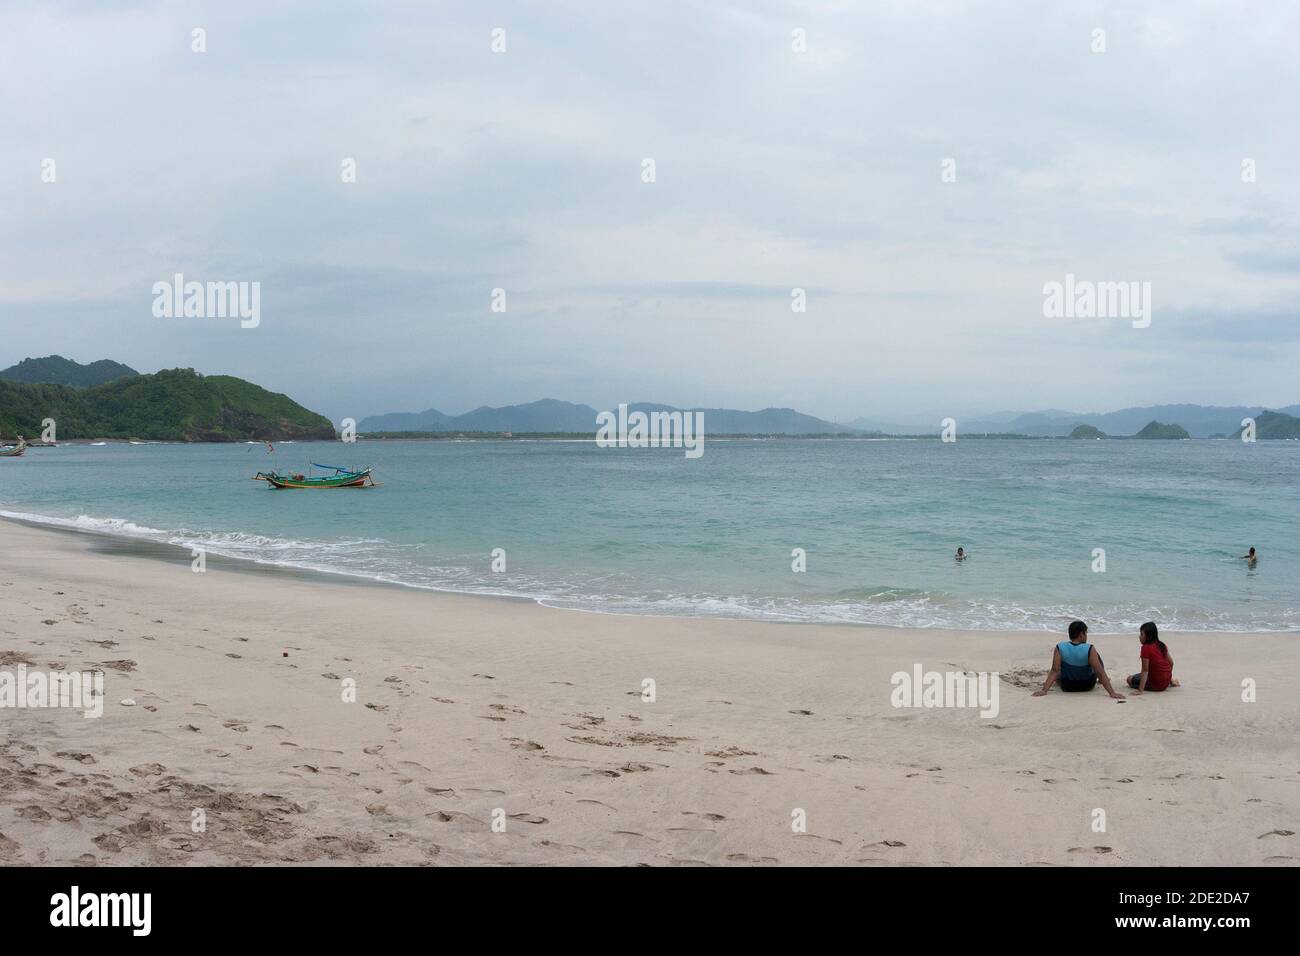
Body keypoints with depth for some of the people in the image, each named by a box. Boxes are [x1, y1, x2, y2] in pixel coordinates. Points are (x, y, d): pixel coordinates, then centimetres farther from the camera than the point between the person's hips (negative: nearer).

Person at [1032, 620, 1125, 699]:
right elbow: (1100, 673, -26)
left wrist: (1044, 690, -26)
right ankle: (1103, 680, 45)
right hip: (1087, 686, -1)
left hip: (1066, 686, 1)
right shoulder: (1089, 650, -25)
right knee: (1097, 656, 21)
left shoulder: (1060, 648, -20)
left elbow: (1055, 671, -25)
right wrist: (1112, 693, -23)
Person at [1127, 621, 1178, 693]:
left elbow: (1145, 671, -22)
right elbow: (1171, 662, 11)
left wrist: (1140, 691, -21)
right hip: (1166, 680, 8)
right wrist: (1168, 677, 29)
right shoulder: (1161, 645, 1)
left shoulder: (1146, 648, -21)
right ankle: (1170, 681, 17)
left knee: (1130, 679, 5)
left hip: (1157, 684, -8)